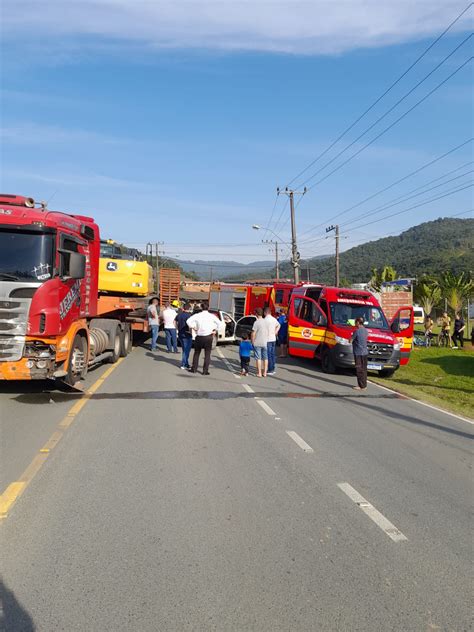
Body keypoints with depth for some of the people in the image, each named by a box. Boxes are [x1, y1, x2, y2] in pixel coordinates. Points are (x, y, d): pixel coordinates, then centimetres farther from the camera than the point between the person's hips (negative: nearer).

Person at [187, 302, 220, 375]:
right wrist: (214, 330, -1)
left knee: (196, 353, 17)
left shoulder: (197, 315, -3)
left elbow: (189, 321, -11)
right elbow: (218, 323, -13)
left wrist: (193, 328, 0)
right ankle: (205, 371, 3)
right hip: (208, 337, -1)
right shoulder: (212, 316, -5)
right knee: (207, 354, 5)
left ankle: (194, 369, 21)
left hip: (199, 337, 1)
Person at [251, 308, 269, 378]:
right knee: (265, 358, 11)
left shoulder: (256, 322, -13)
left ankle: (259, 373, 4)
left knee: (258, 358, 2)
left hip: (257, 343, -5)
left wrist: (252, 342, -3)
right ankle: (264, 372, 16)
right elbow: (268, 332, 8)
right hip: (265, 343, 5)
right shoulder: (266, 322, 2)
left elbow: (253, 333, -14)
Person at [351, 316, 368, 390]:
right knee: (364, 369, 12)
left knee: (359, 370, -3)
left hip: (358, 353, -8)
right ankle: (364, 385, 18)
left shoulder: (357, 331, -15)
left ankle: (361, 386, -1)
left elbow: (351, 340, -6)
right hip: (365, 352, 8)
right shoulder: (366, 331, 9)